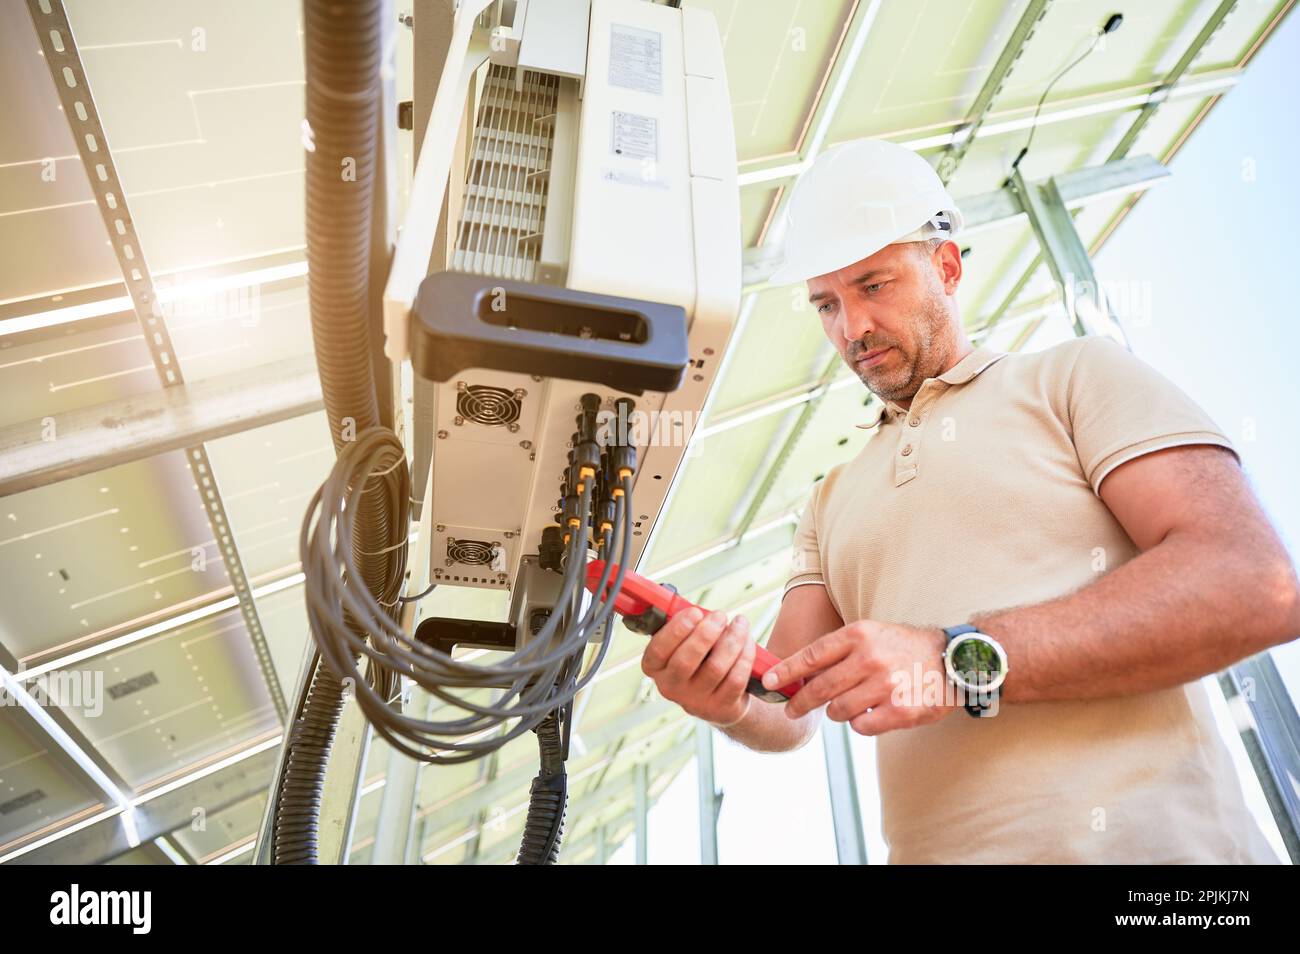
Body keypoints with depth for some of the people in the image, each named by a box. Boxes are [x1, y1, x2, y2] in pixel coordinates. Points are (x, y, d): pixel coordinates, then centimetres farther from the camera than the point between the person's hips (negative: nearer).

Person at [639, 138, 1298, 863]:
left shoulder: (1077, 376, 5)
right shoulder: (832, 504, 16)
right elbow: (792, 712, 10)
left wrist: (967, 662, -16)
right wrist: (731, 703, -12)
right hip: (930, 846, 4)